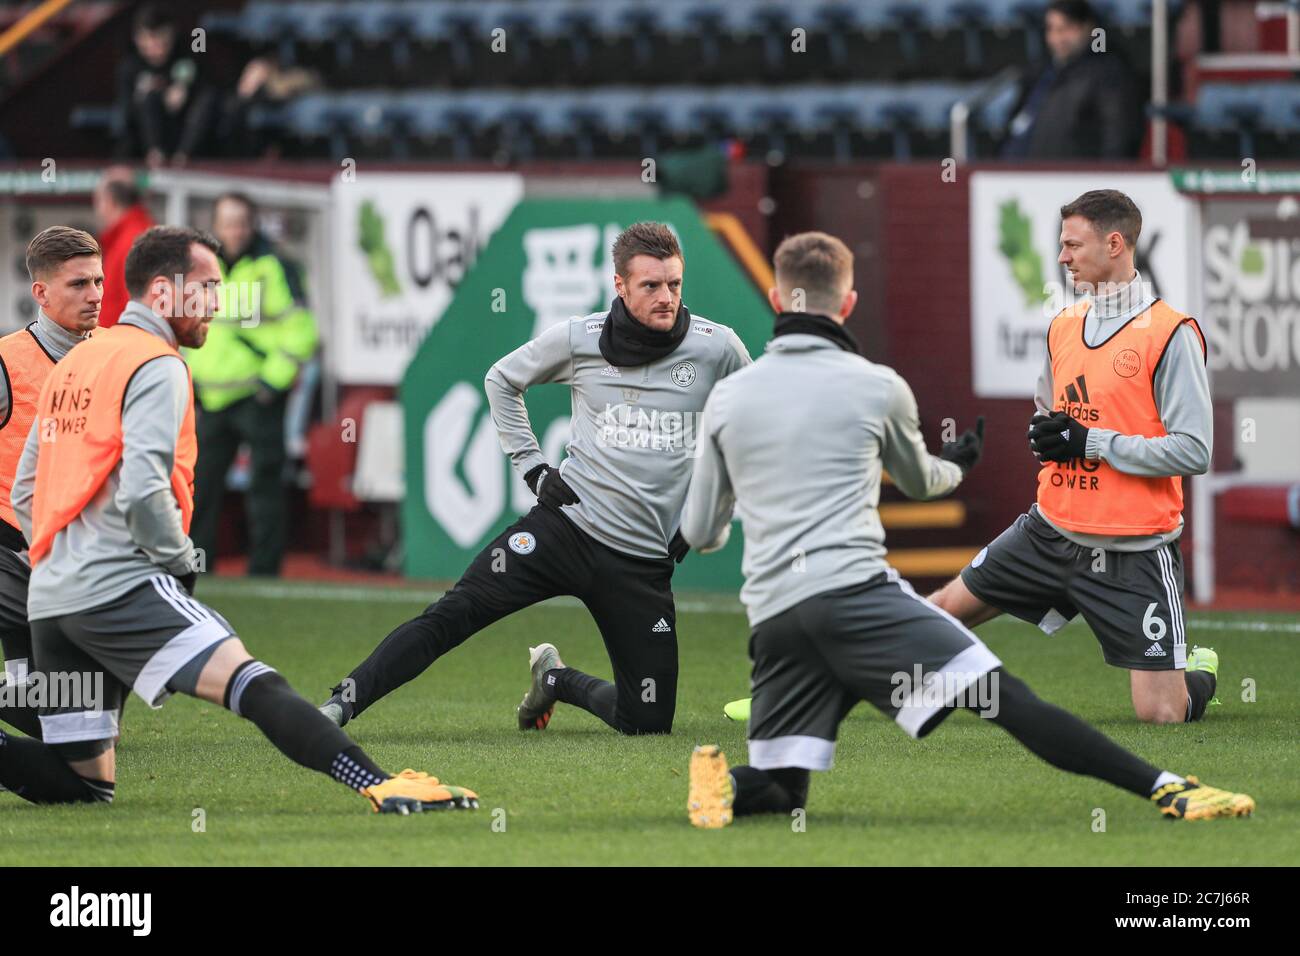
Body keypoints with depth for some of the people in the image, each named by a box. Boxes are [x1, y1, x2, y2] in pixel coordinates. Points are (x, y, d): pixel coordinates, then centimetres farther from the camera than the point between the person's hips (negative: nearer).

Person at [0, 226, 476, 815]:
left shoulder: (73, 366, 21)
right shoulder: (157, 367, -6)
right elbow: (142, 490, -18)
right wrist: (179, 564, -5)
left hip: (49, 600, 9)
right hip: (120, 587, -9)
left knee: (85, 784, 13)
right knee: (255, 686, -22)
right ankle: (381, 787, -39)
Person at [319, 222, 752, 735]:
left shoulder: (717, 348, -5)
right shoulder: (578, 338, -4)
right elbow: (502, 379, 15)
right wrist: (531, 466, 5)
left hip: (644, 560, 1)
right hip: (567, 525, -1)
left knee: (648, 720, -2)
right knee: (453, 614, -18)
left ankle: (556, 679, 26)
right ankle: (342, 704, -15)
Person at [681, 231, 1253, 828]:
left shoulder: (725, 400, 15)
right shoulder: (878, 387, 9)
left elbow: (700, 532, 20)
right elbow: (919, 482, 29)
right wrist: (957, 464, 53)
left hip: (772, 616, 3)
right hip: (855, 590, -3)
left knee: (778, 794, 13)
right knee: (1002, 695, -10)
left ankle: (724, 784, -21)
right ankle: (1165, 788, -22)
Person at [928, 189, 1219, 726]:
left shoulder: (1171, 334, -14)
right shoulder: (1063, 326, 9)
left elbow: (1194, 452, -19)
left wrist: (1092, 443, -18)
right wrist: (1044, 434, 2)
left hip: (1134, 553, -6)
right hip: (1052, 531, 6)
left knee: (1160, 714, -9)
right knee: (948, 607, 11)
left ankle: (1199, 674, 26)